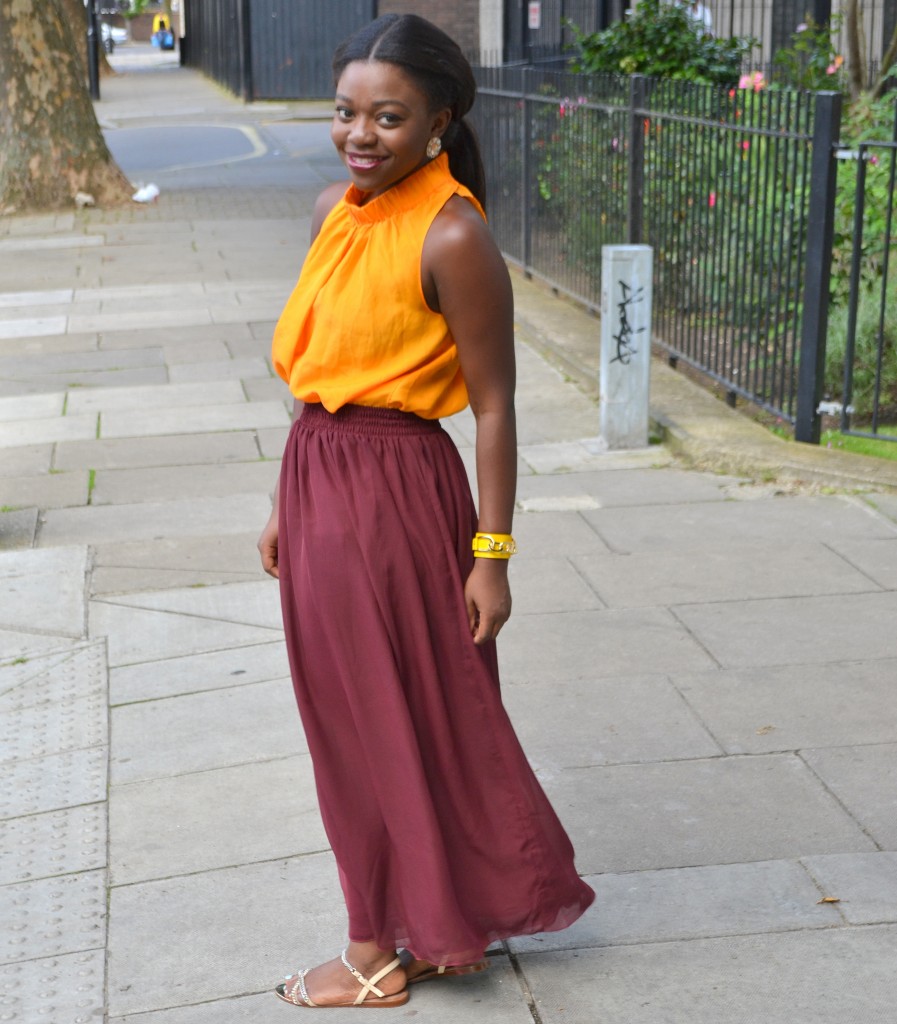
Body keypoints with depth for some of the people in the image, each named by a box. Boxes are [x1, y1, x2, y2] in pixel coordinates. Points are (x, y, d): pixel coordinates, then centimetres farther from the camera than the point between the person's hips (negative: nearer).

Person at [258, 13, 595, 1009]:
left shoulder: (452, 237, -16)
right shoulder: (335, 211, 7)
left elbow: (493, 406, -14)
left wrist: (491, 554, -14)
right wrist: (286, 503, 16)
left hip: (394, 492, -8)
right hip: (319, 482, 8)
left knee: (394, 719, 6)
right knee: (350, 720, 17)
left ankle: (381, 955, 24)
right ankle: (428, 926, 34)